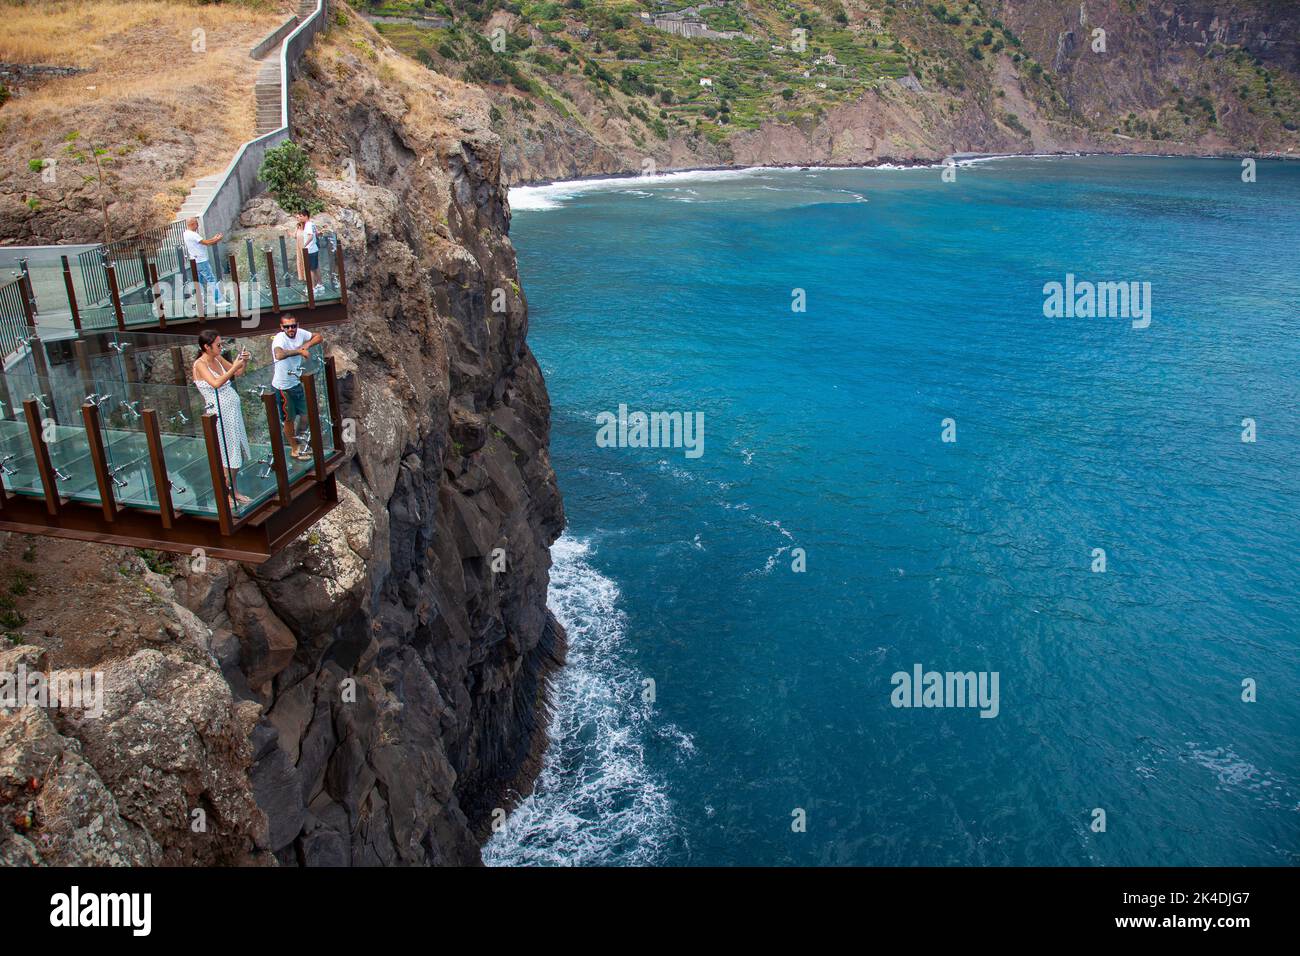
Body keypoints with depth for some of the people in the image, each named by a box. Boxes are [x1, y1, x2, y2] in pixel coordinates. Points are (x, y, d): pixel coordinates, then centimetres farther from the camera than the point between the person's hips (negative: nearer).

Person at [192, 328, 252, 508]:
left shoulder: (218, 359, 7)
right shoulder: (200, 364, -13)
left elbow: (238, 373, 17)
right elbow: (216, 383, -28)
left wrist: (244, 362, -2)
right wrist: (234, 367, -25)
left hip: (233, 409, 7)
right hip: (219, 414, -7)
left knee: (237, 452, 12)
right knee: (227, 455, 0)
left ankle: (234, 490, 25)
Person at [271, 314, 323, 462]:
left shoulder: (300, 333, -9)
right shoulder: (279, 338, -28)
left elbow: (318, 337, 6)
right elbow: (279, 355, -50)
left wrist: (307, 344, -13)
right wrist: (299, 351, -43)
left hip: (296, 382, 7)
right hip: (283, 386, -7)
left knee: (301, 413, 19)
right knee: (289, 419, 8)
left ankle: (297, 443, 40)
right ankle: (294, 450, 25)